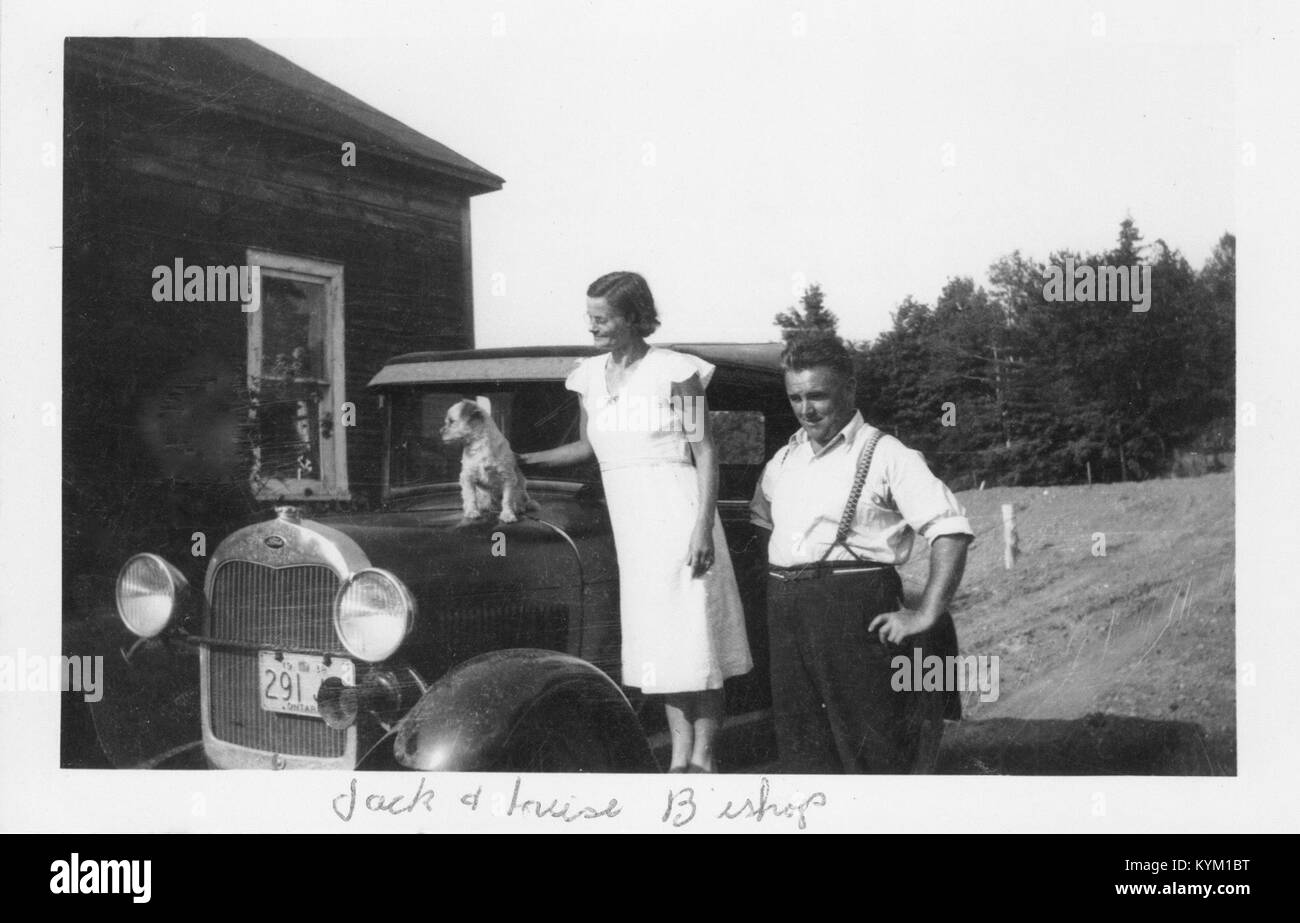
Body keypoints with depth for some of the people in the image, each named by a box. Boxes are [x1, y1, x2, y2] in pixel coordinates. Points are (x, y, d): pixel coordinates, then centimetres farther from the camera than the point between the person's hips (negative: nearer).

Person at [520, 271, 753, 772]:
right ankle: (679, 753, 15)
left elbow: (705, 452, -8)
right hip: (629, 520, 6)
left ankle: (703, 754, 6)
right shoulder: (590, 375, 8)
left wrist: (703, 527, -15)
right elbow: (588, 446, 21)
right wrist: (518, 459, 16)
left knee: (693, 631, -2)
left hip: (677, 513, -6)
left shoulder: (674, 371, -8)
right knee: (657, 639, 8)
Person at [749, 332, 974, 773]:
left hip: (855, 610, -6)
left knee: (871, 745, -5)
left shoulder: (884, 455, -5)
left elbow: (951, 529, -12)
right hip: (785, 615, 6)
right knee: (802, 749, 9)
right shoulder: (785, 459, 16)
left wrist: (926, 614, -18)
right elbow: (761, 506, 37)